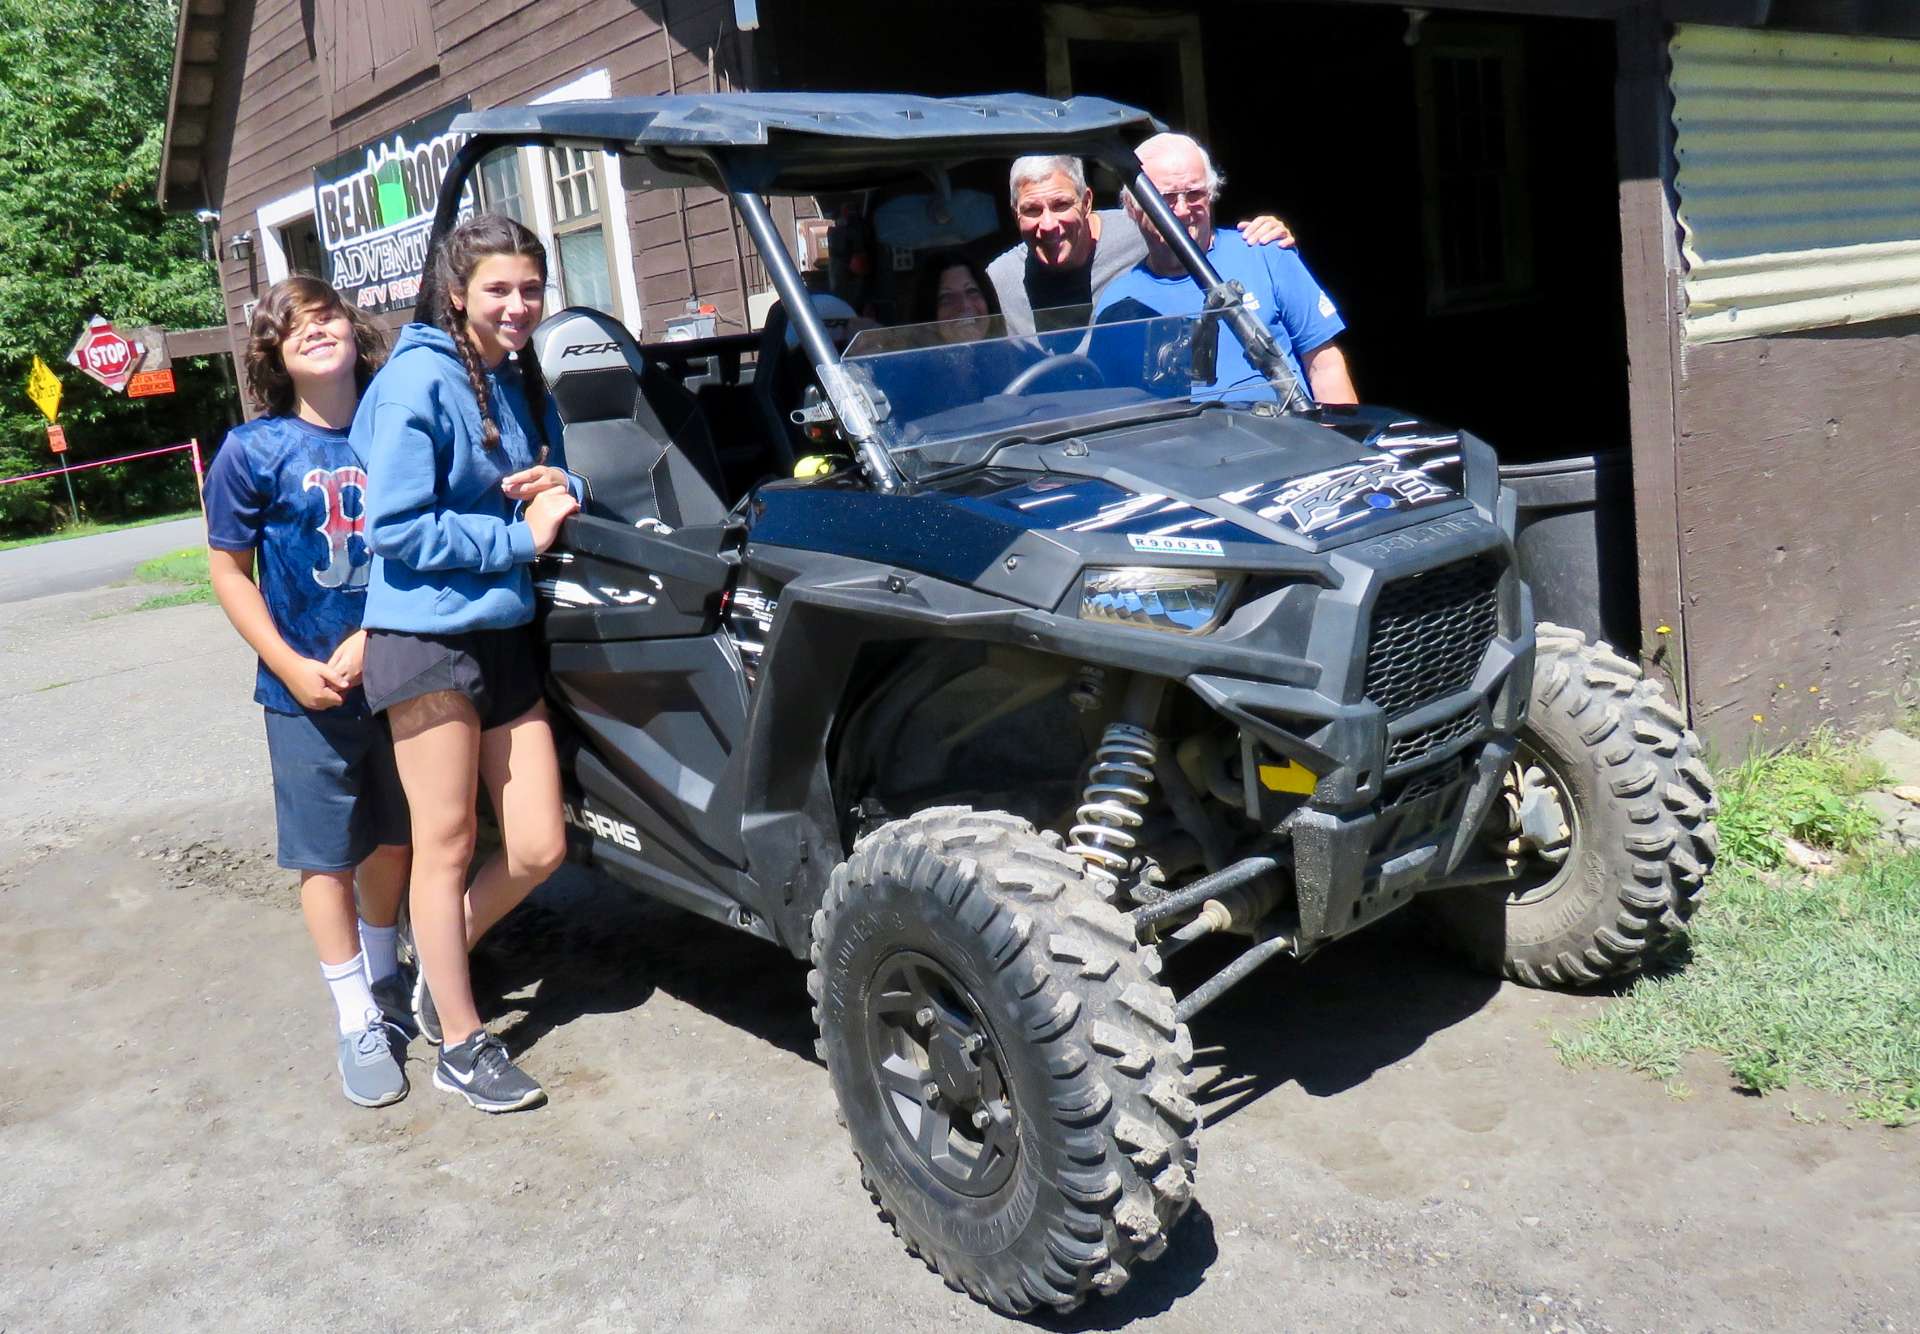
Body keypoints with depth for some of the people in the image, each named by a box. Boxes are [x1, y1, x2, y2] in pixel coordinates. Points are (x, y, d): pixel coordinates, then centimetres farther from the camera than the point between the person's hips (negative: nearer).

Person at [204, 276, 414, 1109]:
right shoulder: (254, 451, -7)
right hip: (307, 692, -2)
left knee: (395, 838, 15)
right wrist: (292, 665, -12)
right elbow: (229, 571, -2)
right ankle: (357, 1022, 17)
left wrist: (370, 640, -11)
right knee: (327, 856, 5)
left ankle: (382, 974, 38)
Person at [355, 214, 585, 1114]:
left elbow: (545, 493, 19)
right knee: (447, 845, 3)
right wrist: (519, 536, -14)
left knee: (539, 847, 7)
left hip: (504, 634, 7)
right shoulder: (420, 380, -11)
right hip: (426, 636, -7)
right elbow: (394, 527, -17)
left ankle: (440, 965, 32)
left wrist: (561, 490, -4)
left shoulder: (521, 383, 12)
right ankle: (461, 1047, 16)